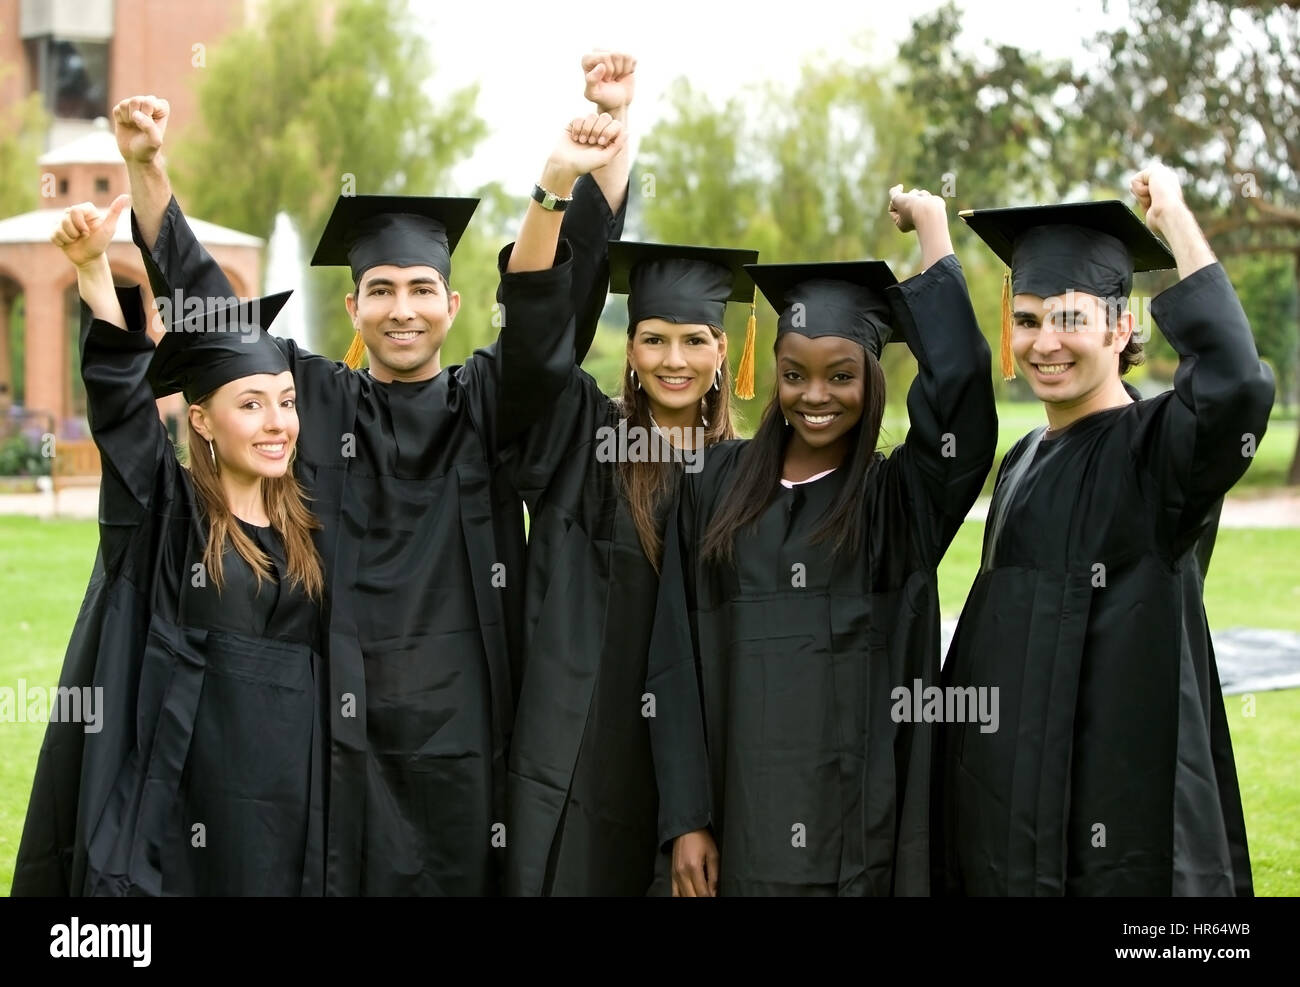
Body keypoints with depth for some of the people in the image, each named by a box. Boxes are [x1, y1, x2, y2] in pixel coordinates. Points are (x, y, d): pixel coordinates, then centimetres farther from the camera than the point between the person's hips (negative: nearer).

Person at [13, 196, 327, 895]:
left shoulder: (311, 528, 12)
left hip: (287, 799, 4)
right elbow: (119, 392, -12)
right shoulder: (164, 512, 2)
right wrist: (94, 266, -24)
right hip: (176, 791, -3)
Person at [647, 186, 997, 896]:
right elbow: (678, 661, 3)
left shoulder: (901, 498, 2)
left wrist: (932, 229, -7)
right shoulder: (717, 486, 6)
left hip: (859, 835, -1)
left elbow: (960, 384, -17)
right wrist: (685, 819, -4)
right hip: (739, 825, 1)